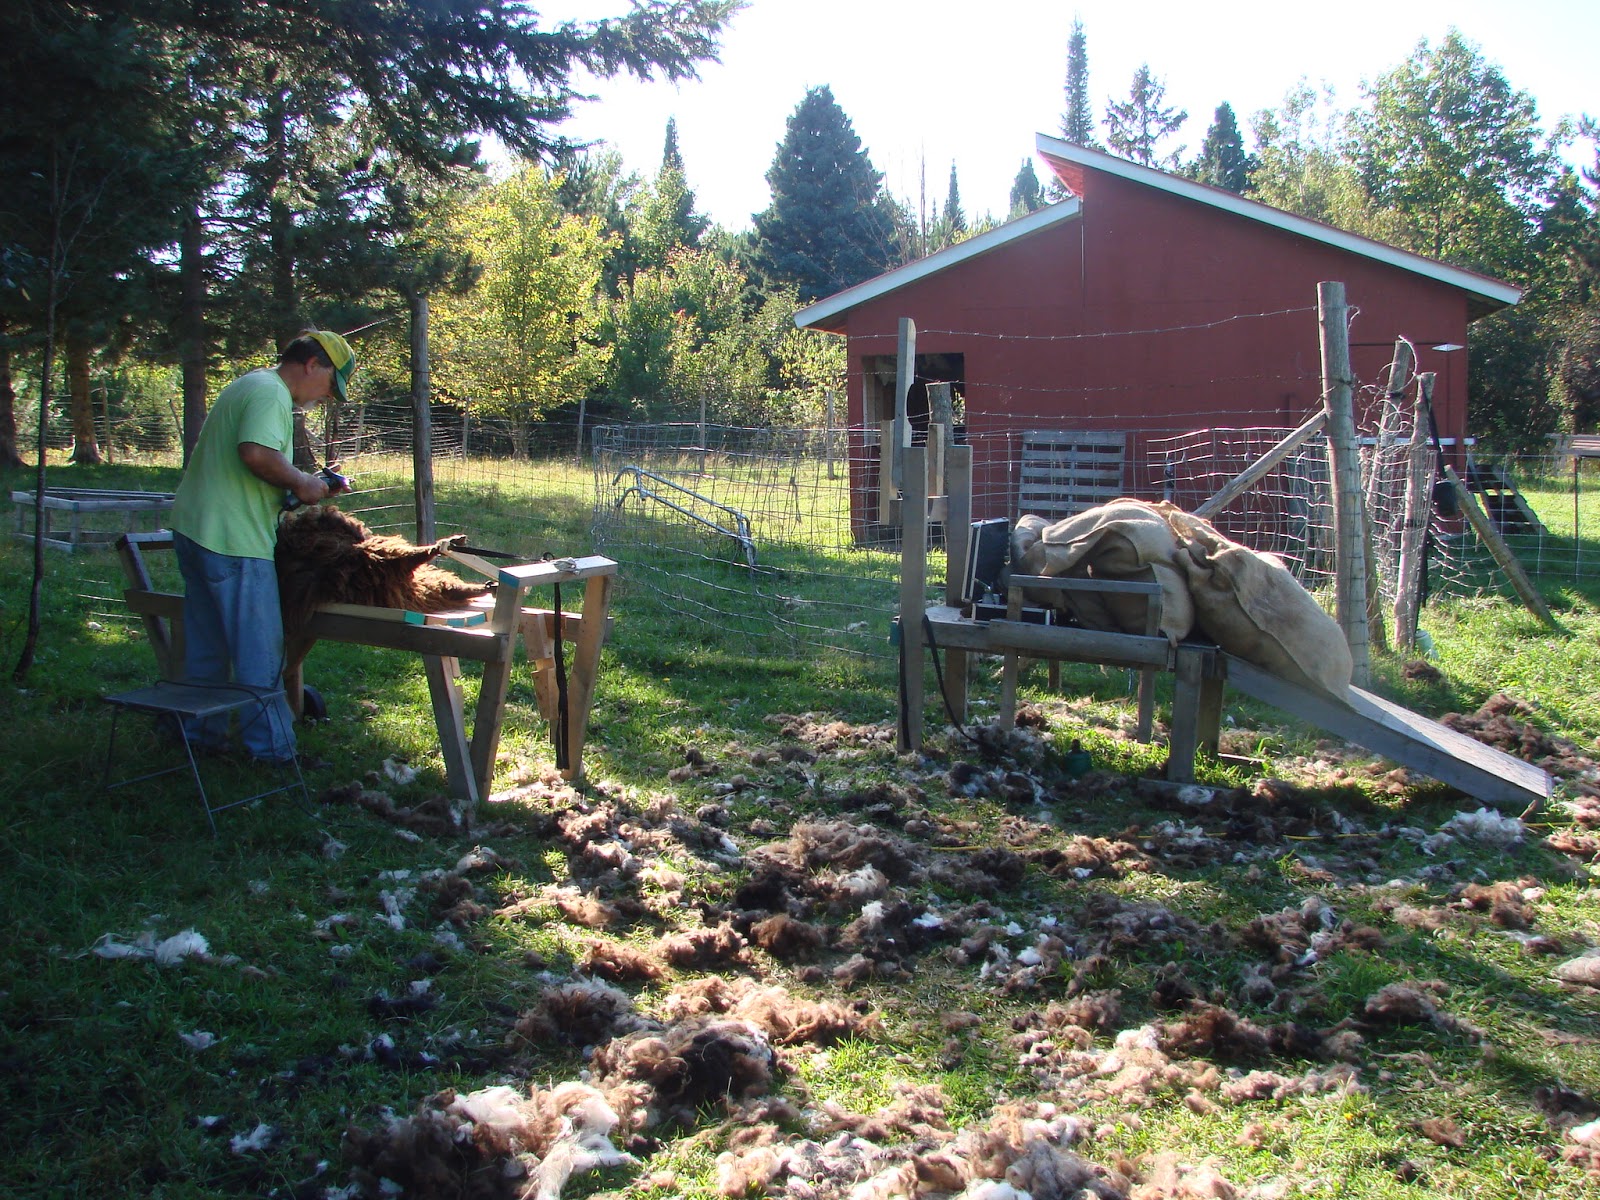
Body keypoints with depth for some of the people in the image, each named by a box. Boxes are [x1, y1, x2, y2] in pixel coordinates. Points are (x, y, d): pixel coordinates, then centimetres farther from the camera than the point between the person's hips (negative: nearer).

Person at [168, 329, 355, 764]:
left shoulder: (248, 385, 22)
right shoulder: (271, 391, -11)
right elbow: (256, 453, -27)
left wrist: (305, 484, 15)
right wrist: (300, 482, -13)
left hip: (194, 529, 11)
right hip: (233, 539, -11)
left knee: (207, 644, 17)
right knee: (260, 650, -4)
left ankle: (203, 734, 26)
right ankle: (271, 747, 1)